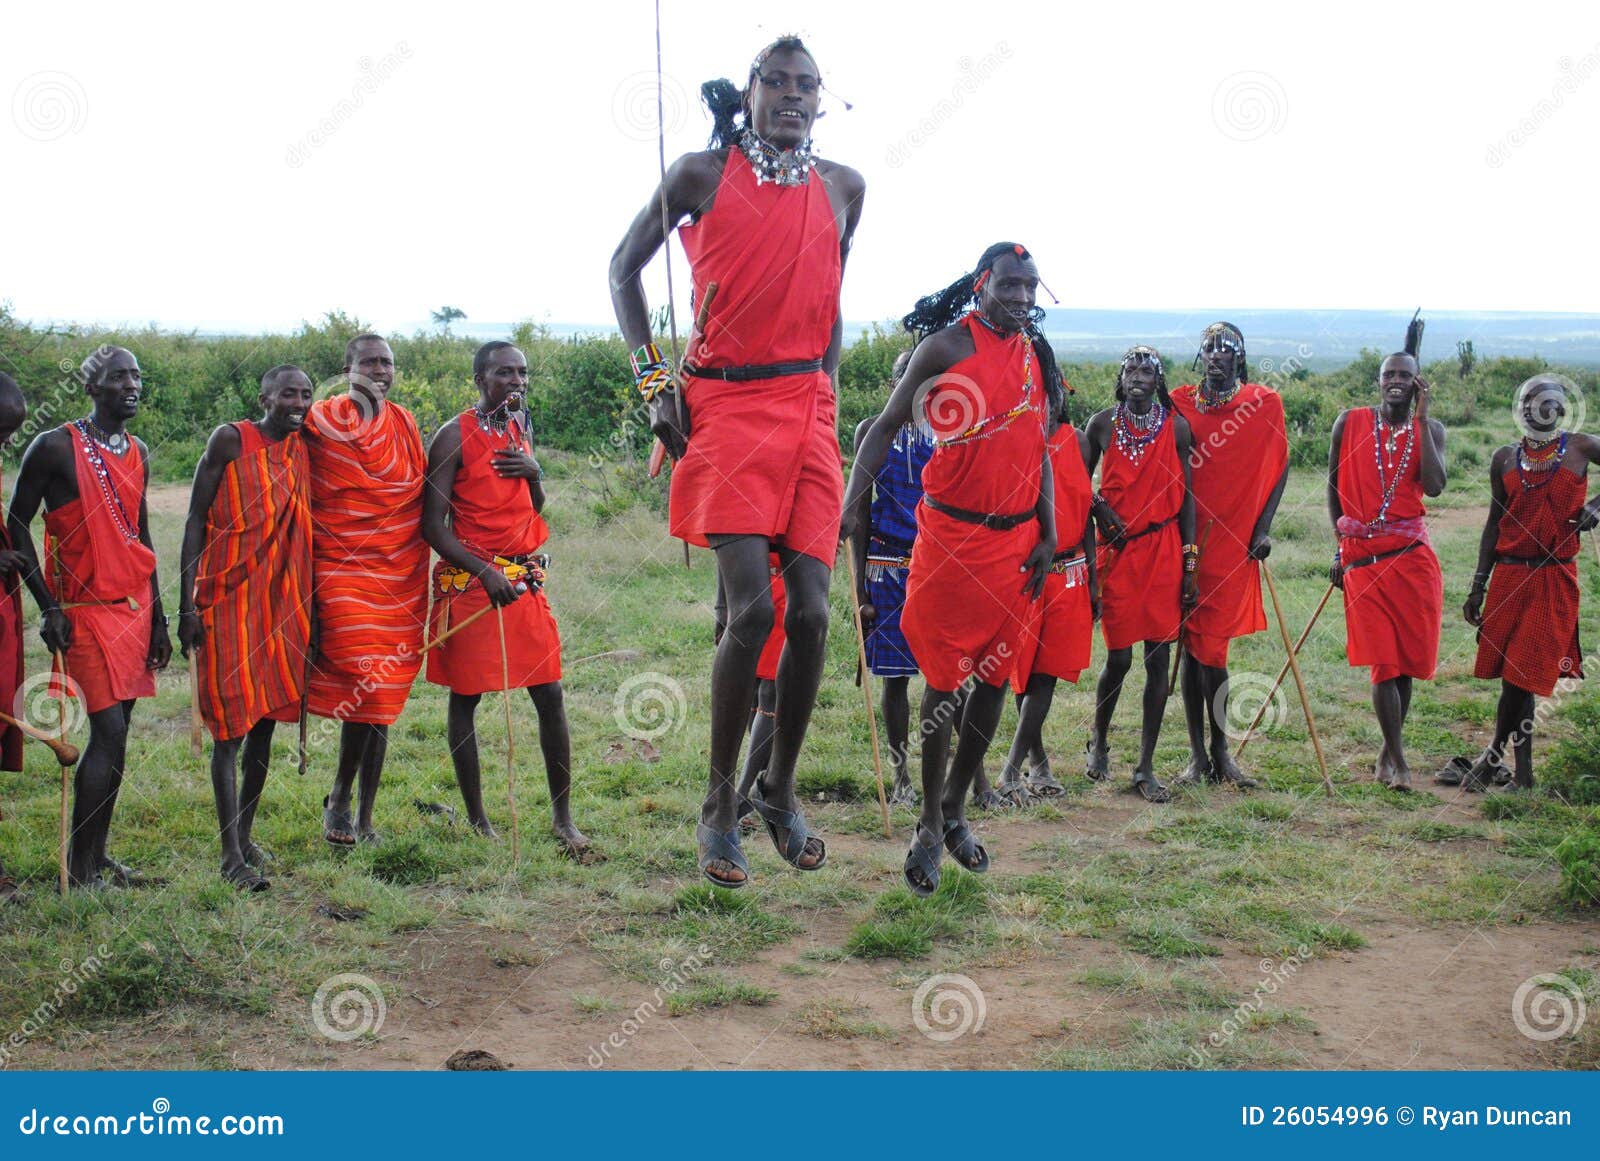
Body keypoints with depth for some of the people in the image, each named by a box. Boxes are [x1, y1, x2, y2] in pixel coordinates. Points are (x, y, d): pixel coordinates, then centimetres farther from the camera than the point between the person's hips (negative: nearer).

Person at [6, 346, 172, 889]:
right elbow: (16, 524, -6)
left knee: (116, 731, 8)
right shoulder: (56, 447, -9)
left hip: (135, 605, 7)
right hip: (84, 610, -7)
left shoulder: (138, 452, 12)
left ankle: (96, 854, 17)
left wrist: (157, 618, 15)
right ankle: (78, 869, -6)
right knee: (108, 731, -13)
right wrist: (49, 607, -12)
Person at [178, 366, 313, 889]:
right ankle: (231, 855, -3)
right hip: (228, 597, -6)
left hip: (283, 601, 6)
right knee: (230, 728, -5)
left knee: (265, 723, 10)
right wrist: (188, 604, -11)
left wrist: (309, 605, 11)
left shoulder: (303, 450, 10)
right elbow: (196, 520, -5)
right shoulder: (231, 440, -6)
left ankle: (245, 837, 22)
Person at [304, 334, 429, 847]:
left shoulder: (404, 424, 13)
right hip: (341, 569, -4)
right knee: (366, 685, -18)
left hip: (399, 574, 4)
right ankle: (339, 798, 3)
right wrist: (306, 574, -6)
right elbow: (302, 501, -1)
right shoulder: (321, 421, -1)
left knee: (381, 700, 6)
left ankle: (364, 816, 15)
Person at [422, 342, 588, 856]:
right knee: (465, 698, 2)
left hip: (524, 578, 6)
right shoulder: (455, 436, -6)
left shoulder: (520, 429, 12)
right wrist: (485, 572, -18)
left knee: (550, 694, 2)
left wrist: (533, 472, -1)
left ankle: (563, 818, 9)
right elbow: (432, 525, -10)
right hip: (469, 581, -5)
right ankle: (477, 821, 11)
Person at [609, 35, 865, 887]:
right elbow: (624, 270, 10)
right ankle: (720, 806, 1)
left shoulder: (842, 188, 12)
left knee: (811, 611, -2)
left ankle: (780, 790, 18)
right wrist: (652, 382, 1)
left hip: (808, 417, 4)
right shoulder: (701, 175, 2)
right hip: (723, 410, -4)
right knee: (752, 608, -15)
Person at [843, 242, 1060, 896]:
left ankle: (955, 808, 25)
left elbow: (1039, 451, 15)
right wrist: (850, 505, -16)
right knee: (944, 680, -1)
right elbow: (886, 426, -6)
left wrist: (1048, 535, 8)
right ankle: (930, 826, 11)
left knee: (995, 676, 10)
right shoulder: (946, 346, -7)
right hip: (952, 535, -6)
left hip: (1016, 540, 6)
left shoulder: (1036, 356, 11)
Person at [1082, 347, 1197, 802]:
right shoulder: (1103, 424, 3)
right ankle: (1099, 740, 27)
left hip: (1164, 550, 1)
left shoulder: (1176, 427, 3)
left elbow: (1185, 496, 4)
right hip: (1117, 550, -1)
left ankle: (1146, 768, 6)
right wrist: (1101, 509, -7)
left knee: (1158, 658, -1)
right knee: (1119, 658, -1)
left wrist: (1190, 562, 1)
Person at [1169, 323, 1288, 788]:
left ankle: (1216, 751, 7)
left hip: (1236, 542, -1)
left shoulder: (1265, 404, 4)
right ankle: (1200, 753, 8)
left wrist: (1263, 527, 1)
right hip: (1190, 542, 1)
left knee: (1210, 644, -4)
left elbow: (1279, 466, 10)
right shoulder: (1180, 404, 4)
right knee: (1195, 643, 3)